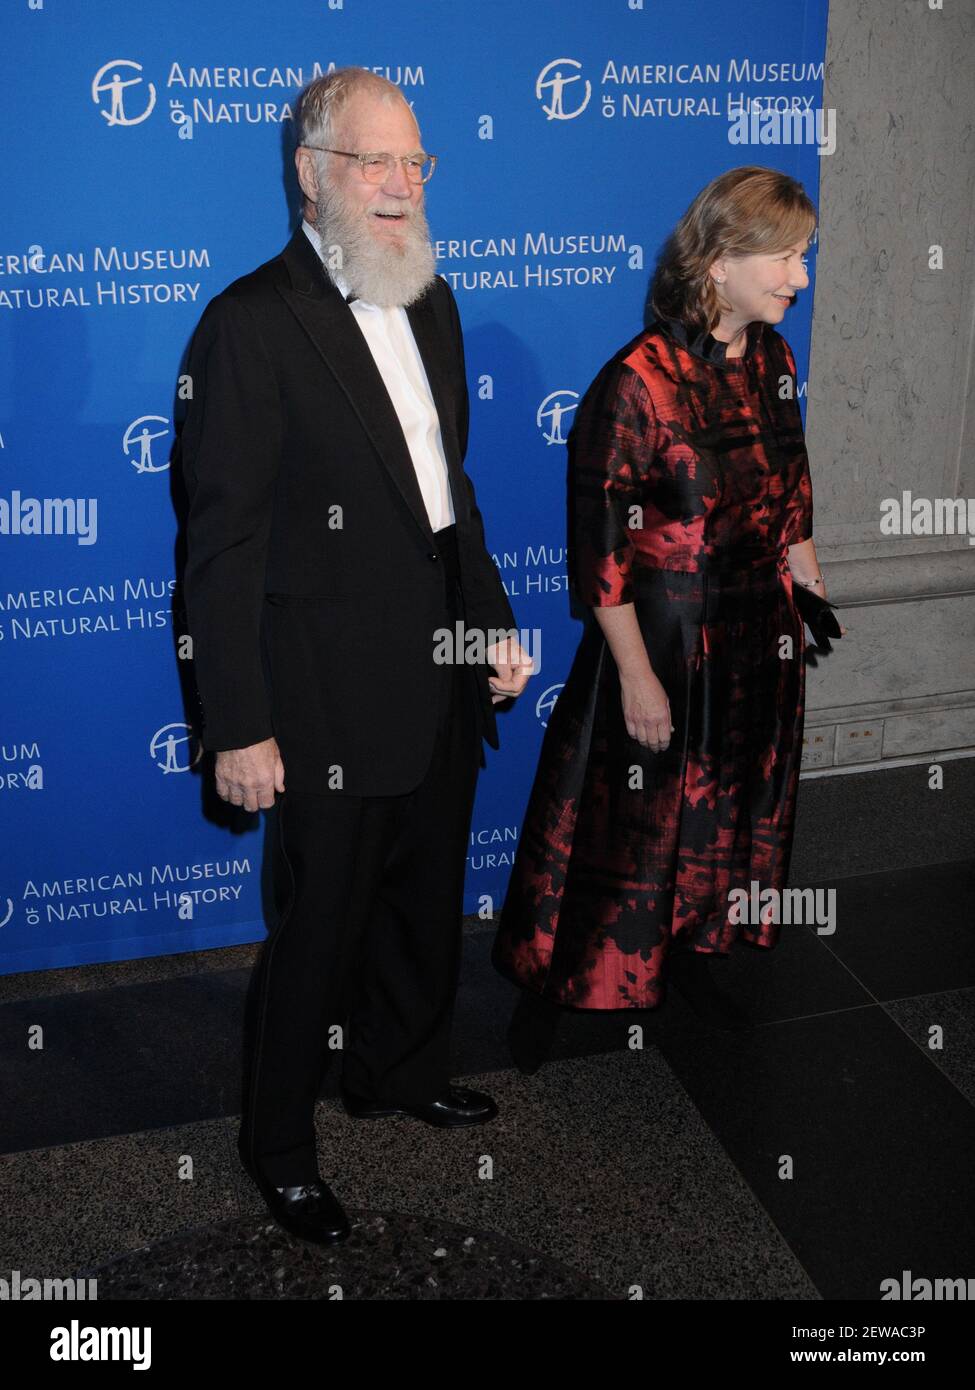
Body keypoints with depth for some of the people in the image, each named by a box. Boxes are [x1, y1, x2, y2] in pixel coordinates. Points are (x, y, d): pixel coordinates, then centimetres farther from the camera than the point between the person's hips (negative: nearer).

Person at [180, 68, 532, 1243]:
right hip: (333, 700, -7)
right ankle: (277, 1143, 31)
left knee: (426, 902, 22)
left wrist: (493, 620, 13)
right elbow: (222, 545, -16)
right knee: (320, 926, 8)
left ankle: (398, 1073, 47)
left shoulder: (430, 304, 9)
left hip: (440, 683, 7)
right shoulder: (251, 322, -16)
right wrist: (238, 727, -17)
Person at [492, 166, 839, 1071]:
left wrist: (813, 593, 9)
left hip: (758, 636, 7)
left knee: (731, 809, 20)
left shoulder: (773, 361, 0)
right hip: (662, 640, -7)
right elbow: (599, 550, -19)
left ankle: (690, 954, 43)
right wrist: (637, 674, -18)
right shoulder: (636, 383, -22)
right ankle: (551, 986, 29)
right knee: (628, 820, 7)